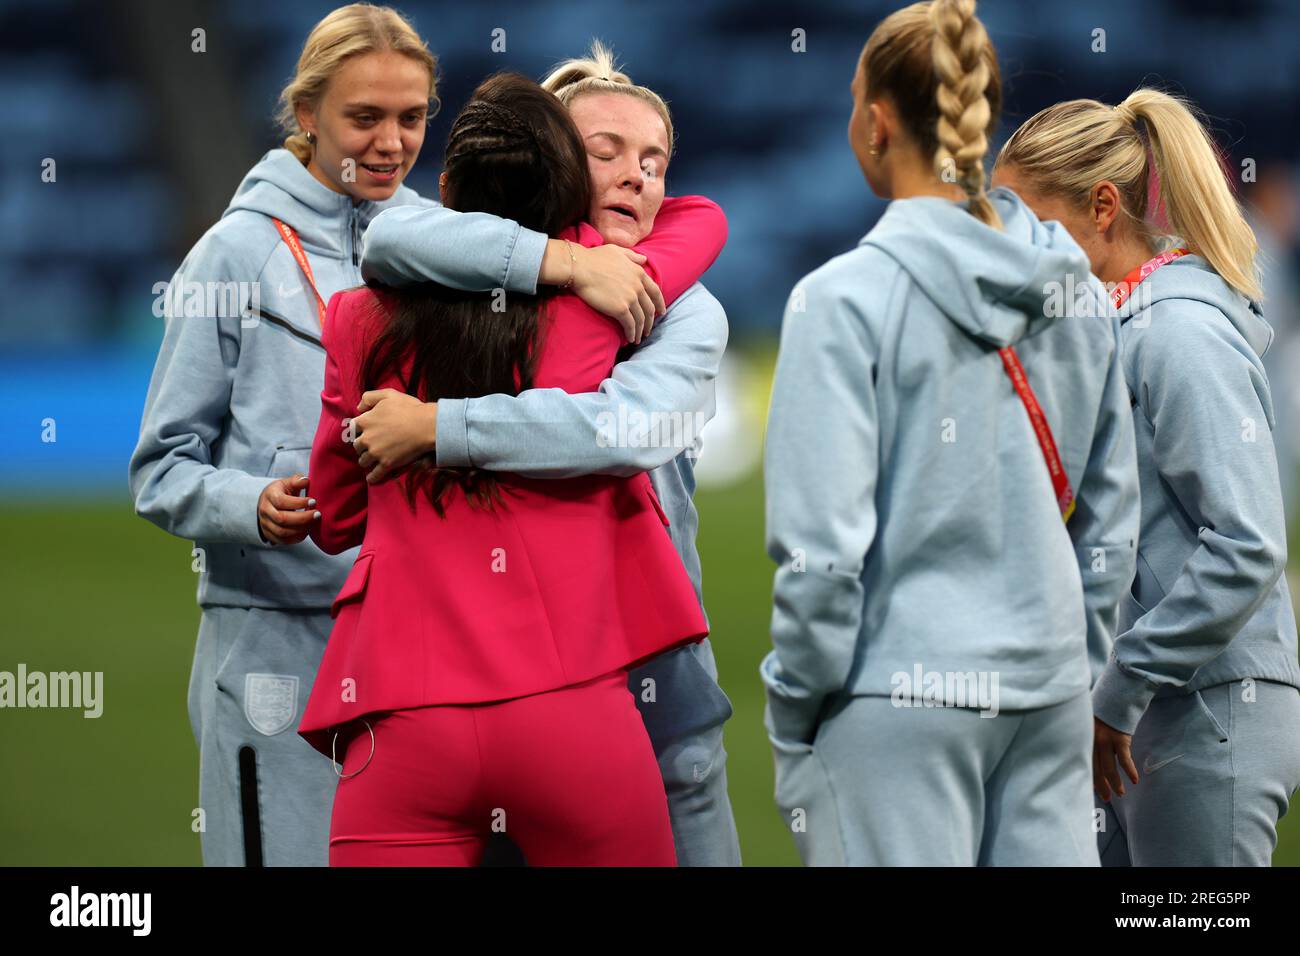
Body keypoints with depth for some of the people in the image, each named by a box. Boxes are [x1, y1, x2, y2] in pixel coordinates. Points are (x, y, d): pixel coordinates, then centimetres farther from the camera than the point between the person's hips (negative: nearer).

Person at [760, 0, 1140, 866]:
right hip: (1049, 690, 5)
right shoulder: (1077, 292, 8)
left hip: (899, 696, -5)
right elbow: (1112, 514, 13)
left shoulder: (844, 299, -10)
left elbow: (822, 543, -13)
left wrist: (792, 720, -3)